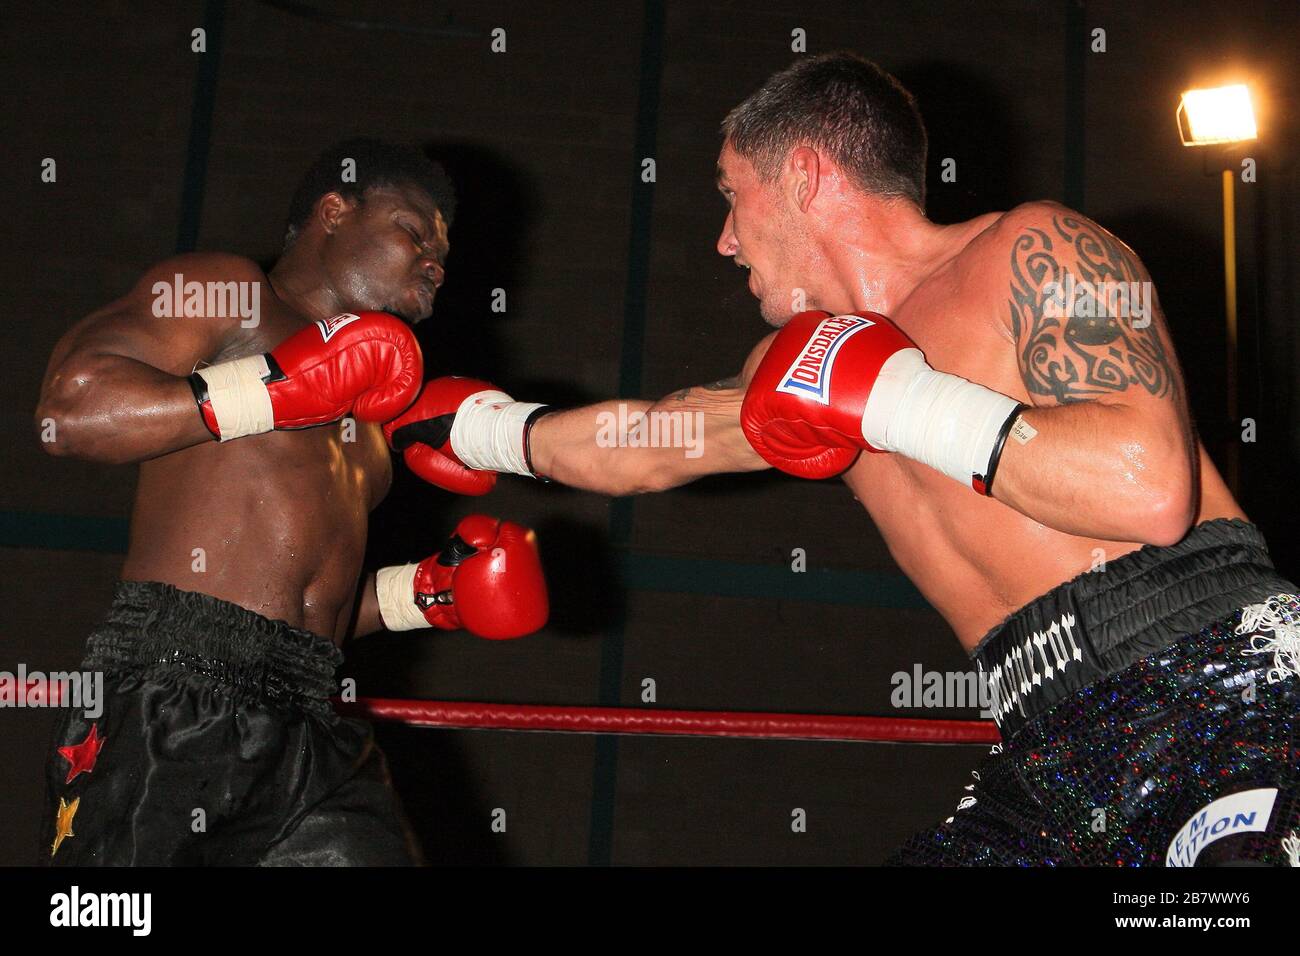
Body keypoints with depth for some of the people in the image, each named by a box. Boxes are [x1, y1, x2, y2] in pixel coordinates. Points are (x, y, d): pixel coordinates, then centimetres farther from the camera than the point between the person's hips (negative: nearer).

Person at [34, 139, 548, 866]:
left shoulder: (361, 413, 26)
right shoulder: (224, 292, 5)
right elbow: (70, 409, -12)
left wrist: (423, 592, 14)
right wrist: (281, 385, -11)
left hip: (310, 729, 7)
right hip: (173, 697, -7)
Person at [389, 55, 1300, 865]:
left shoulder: (1036, 252, -5)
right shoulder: (814, 355, 17)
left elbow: (1150, 488, -19)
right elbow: (638, 447, 30)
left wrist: (907, 404, -16)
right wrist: (481, 429, 41)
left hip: (1221, 698, -7)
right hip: (1054, 752, 7)